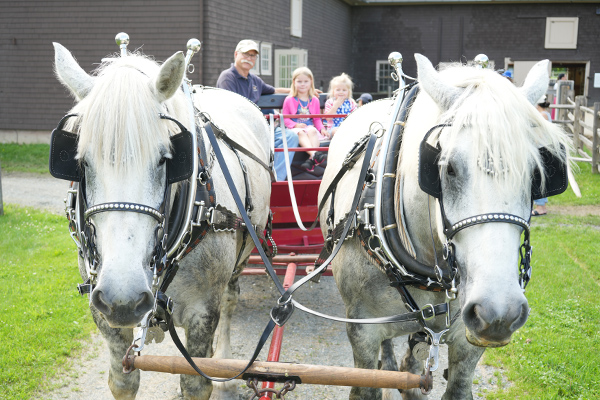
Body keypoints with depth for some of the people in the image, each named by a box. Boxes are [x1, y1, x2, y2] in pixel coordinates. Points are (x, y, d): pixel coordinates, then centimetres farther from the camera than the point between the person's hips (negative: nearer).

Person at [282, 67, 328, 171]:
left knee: (312, 131, -34)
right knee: (301, 132, -36)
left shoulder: (315, 100, 17)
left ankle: (311, 159, -48)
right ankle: (314, 154, -59)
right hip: (295, 129, -2)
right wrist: (296, 125, -13)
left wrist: (321, 128, 0)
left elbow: (317, 119, 20)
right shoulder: (289, 100, 9)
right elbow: (285, 119, 6)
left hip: (310, 127, 2)